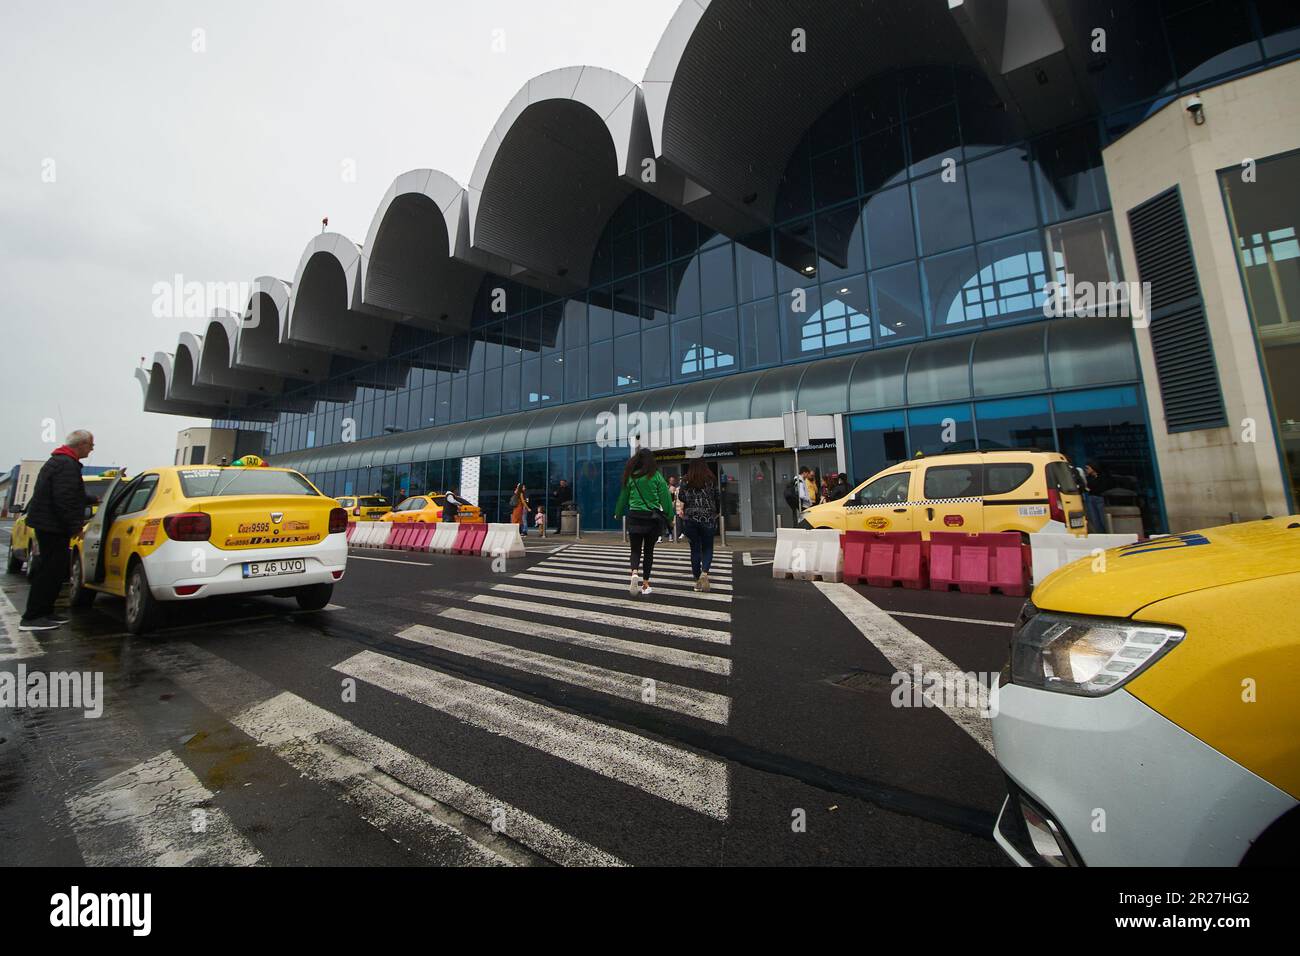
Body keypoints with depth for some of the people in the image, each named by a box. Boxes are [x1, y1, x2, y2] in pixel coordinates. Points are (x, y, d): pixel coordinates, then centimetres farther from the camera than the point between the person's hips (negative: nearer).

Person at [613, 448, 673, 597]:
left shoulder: (630, 476, 1)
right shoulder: (657, 476, -4)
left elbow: (623, 496, 9)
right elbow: (665, 498, -5)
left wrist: (618, 514, 23)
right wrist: (670, 516, 3)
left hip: (634, 516, 1)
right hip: (653, 517, 0)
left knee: (635, 549, 8)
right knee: (649, 550, 11)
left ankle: (634, 573, -21)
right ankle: (645, 584, 14)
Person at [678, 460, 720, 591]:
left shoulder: (685, 483, 1)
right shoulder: (711, 481, 0)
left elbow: (681, 502, -1)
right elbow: (717, 500, 4)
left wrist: (682, 514, 11)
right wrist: (716, 514, 18)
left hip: (690, 519, 1)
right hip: (708, 519, -1)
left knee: (695, 549, 9)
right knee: (707, 548, 9)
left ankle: (698, 579, 13)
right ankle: (704, 573, -15)